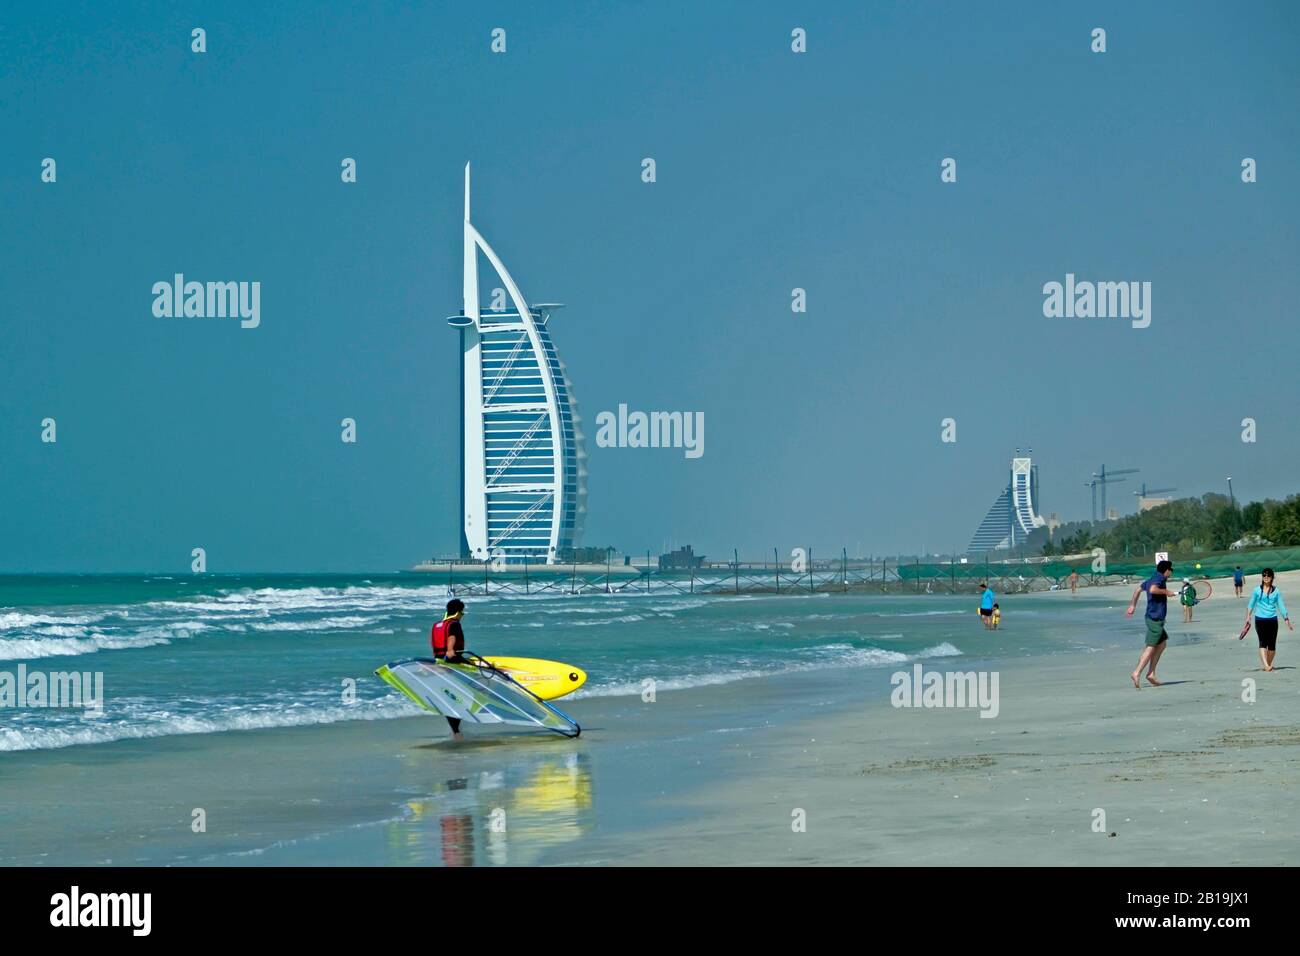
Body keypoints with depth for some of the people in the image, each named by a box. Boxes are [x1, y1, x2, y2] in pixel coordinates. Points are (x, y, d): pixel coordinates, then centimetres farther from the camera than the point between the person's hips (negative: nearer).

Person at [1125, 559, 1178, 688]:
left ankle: (1151, 673, 14)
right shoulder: (1159, 579, -13)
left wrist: (1132, 605, 29)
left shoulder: (1151, 579, 15)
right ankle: (1137, 673, -13)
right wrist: (1166, 592, -19)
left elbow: (1138, 589, 25)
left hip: (1152, 618, 10)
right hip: (1156, 618, -10)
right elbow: (1153, 589, -33)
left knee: (1162, 643, 16)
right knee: (1151, 647, -9)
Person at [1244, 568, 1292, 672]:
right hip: (1260, 619, -2)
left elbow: (1281, 605, 9)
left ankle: (1269, 664, 19)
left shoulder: (1276, 591, 6)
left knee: (1272, 644, 3)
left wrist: (1286, 619, 3)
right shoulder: (1257, 590, 4)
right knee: (1263, 642, -15)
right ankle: (1266, 665, -26)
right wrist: (1248, 617, 1)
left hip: (1272, 620, 2)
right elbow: (1251, 605, 9)